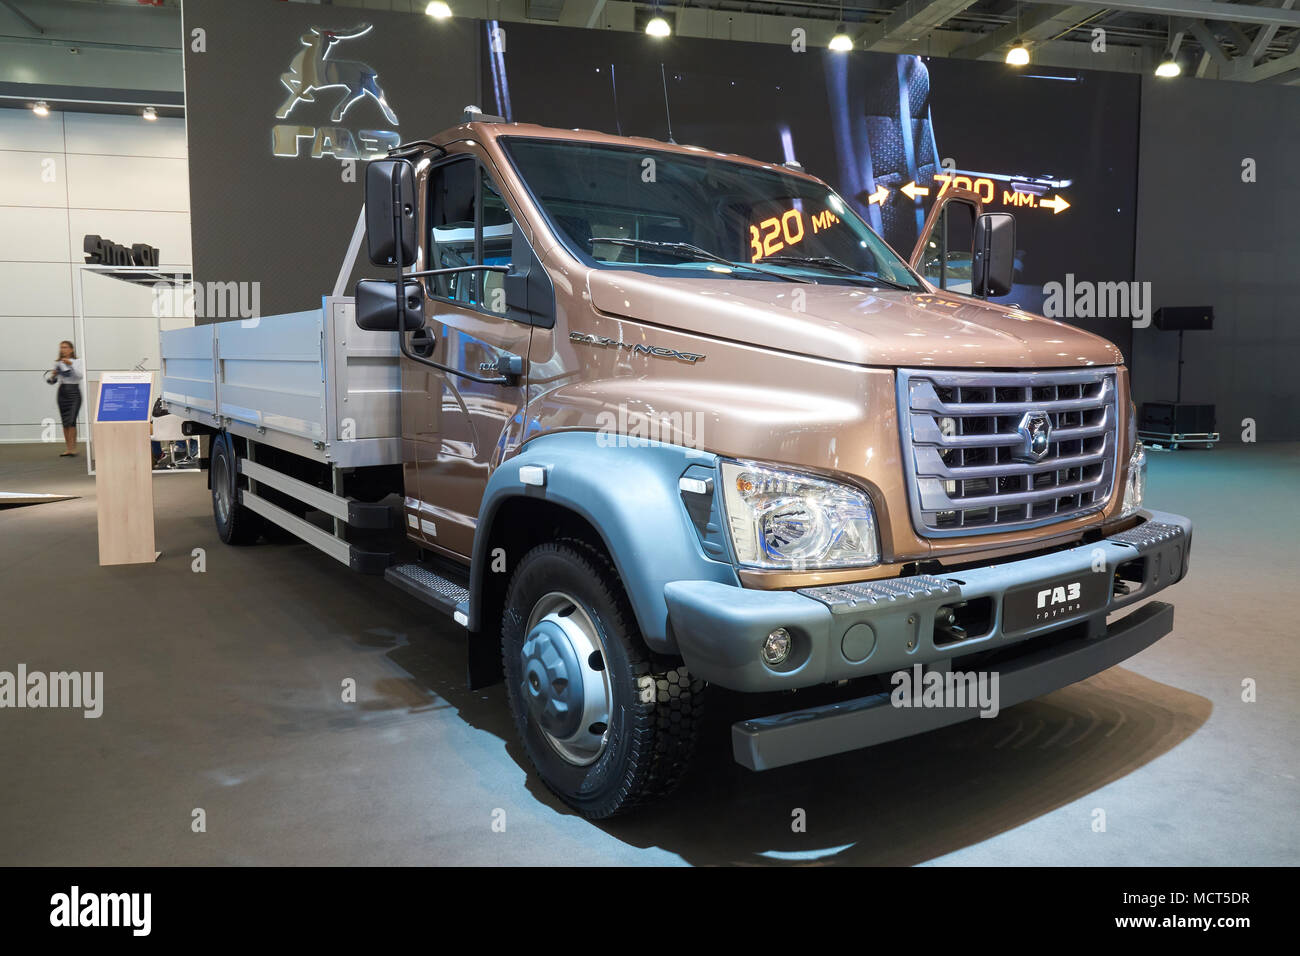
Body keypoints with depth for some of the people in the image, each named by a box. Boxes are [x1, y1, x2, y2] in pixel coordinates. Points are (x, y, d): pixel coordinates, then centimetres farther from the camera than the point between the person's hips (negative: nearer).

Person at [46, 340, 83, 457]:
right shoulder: (57, 363, 12)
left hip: (74, 391, -4)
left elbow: (80, 376, -14)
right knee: (65, 422, 5)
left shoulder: (77, 361, 2)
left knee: (71, 421, -14)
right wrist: (53, 375, -5)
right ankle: (69, 449, 9)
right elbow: (51, 381, 16)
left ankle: (73, 448, -11)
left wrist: (71, 364, -21)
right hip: (62, 392, 4)